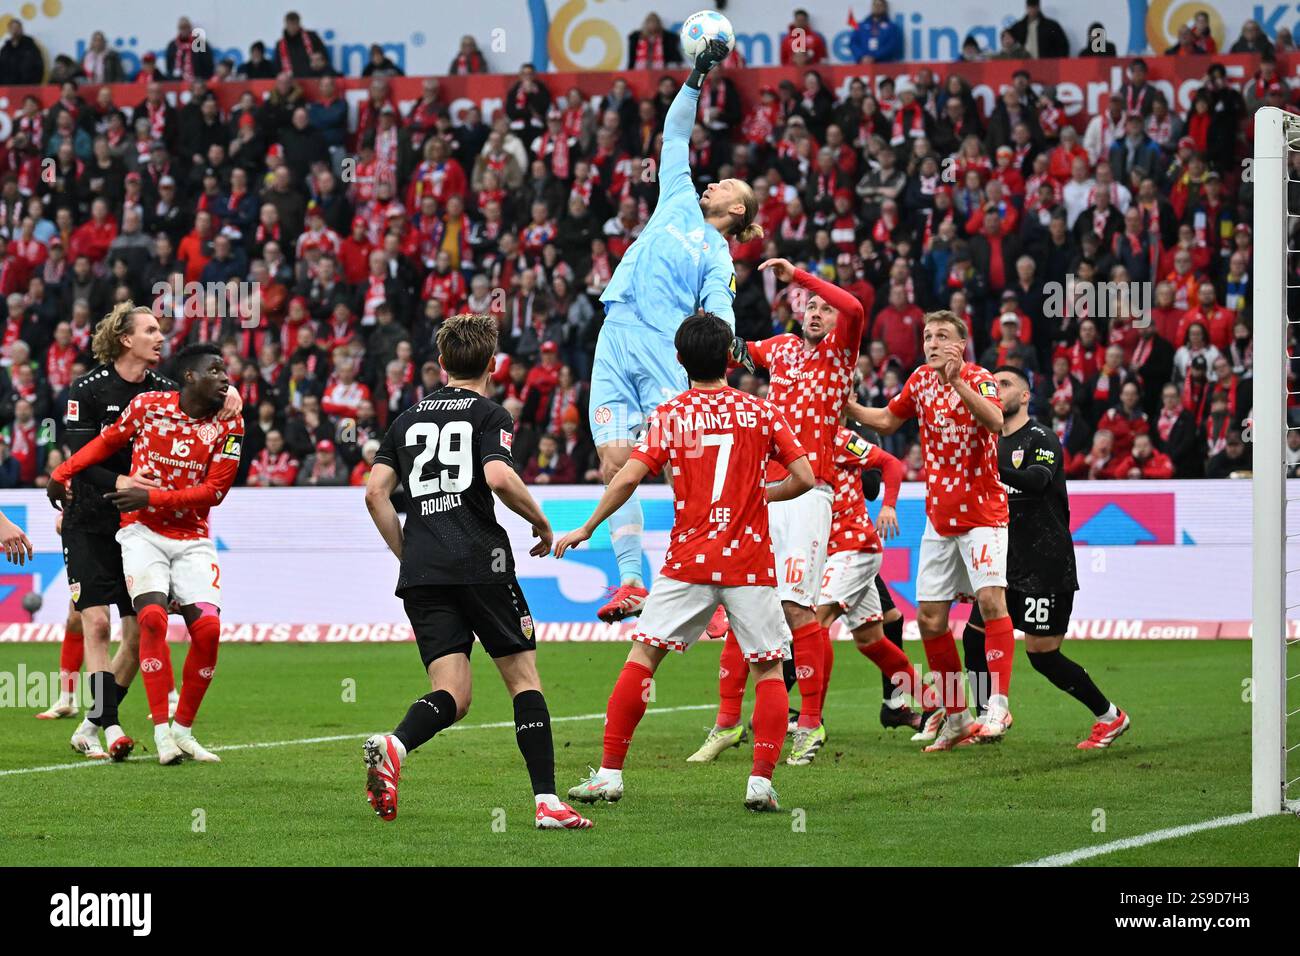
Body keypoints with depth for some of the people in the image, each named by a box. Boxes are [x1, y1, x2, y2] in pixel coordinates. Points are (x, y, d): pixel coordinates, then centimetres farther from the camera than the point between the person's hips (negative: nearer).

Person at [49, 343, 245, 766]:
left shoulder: (228, 425, -3)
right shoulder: (148, 406, -5)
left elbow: (214, 491, -8)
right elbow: (108, 441, 13)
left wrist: (152, 497, -16)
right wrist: (62, 473, 16)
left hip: (193, 538, 2)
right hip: (143, 533, -2)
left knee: (207, 628, -13)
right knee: (152, 616, -23)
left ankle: (183, 729, 4)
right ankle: (161, 729, -18)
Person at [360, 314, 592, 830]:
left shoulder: (408, 419, 17)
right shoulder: (489, 414, 2)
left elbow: (375, 493, 11)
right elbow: (499, 478, -15)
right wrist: (541, 522, 0)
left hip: (420, 573, 4)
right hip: (479, 563, -4)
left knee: (452, 696, 1)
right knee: (523, 676, 6)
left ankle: (393, 745, -30)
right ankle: (547, 801, -2)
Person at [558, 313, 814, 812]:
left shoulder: (670, 415, 0)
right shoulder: (762, 412, 3)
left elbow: (628, 477, -9)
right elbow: (803, 477, 0)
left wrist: (587, 528, 3)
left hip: (689, 560, 0)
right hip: (750, 561, 0)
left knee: (643, 656, 8)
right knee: (769, 668, 8)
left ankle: (610, 774, 4)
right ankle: (761, 781, -6)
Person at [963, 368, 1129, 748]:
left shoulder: (1041, 439, -9)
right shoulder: (992, 444, 14)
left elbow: (1038, 481, -30)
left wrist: (995, 469, -45)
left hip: (1045, 566, -7)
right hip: (1007, 566, 7)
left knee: (1042, 654, -7)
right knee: (974, 638, -1)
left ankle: (1109, 717, 8)